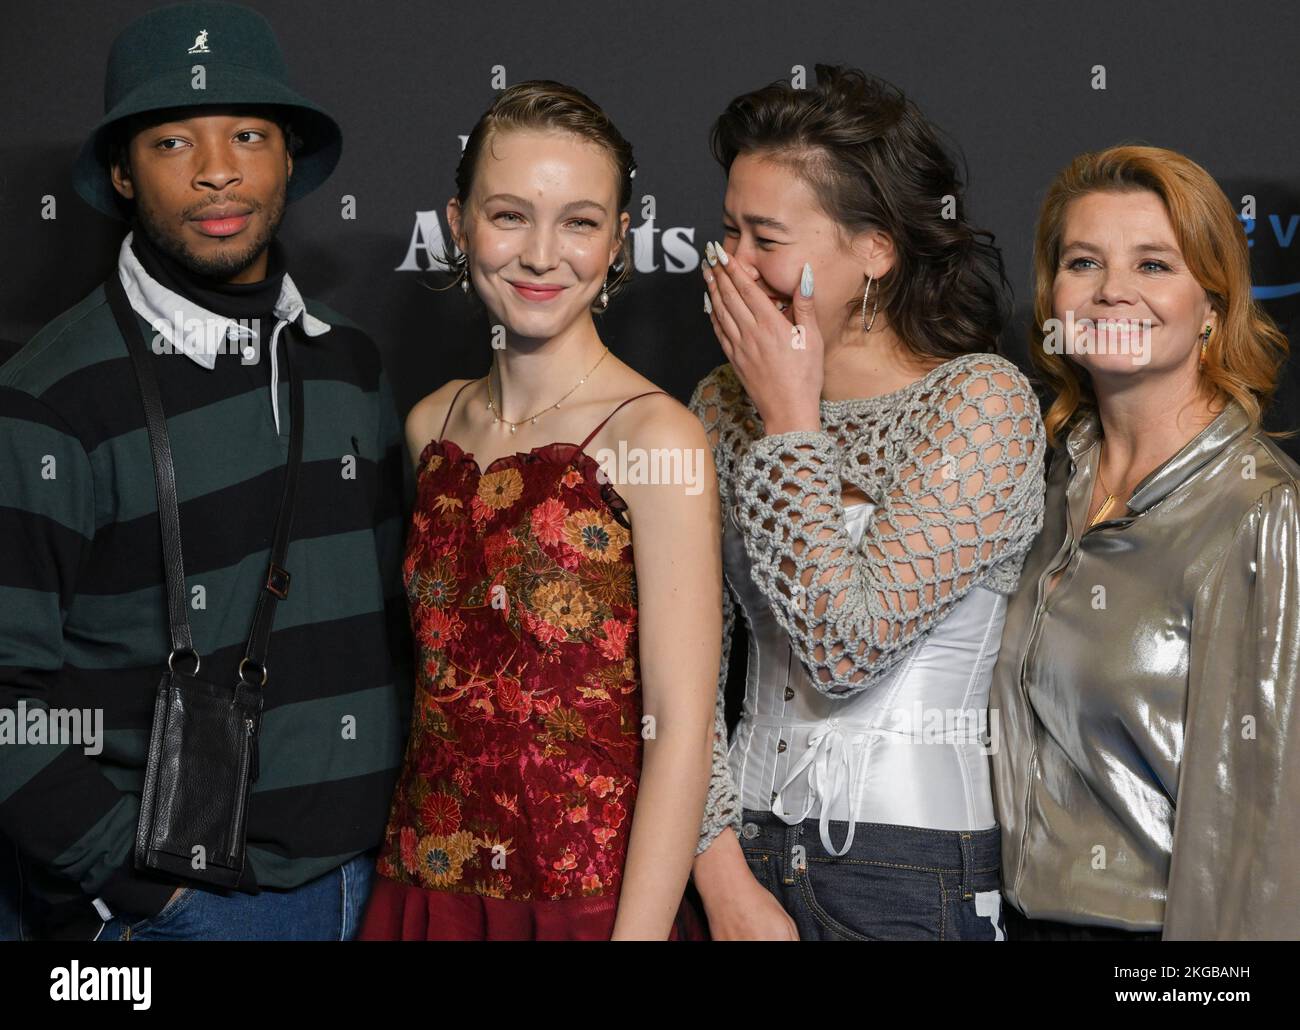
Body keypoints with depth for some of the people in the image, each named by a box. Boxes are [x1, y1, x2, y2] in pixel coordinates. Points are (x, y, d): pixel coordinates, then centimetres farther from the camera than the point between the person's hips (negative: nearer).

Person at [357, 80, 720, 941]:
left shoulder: (655, 436, -13)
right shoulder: (433, 425, 4)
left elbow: (680, 728, -15)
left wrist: (639, 930, -20)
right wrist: (416, 867, 8)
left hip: (590, 898, -5)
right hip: (429, 884, 5)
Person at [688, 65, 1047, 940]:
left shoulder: (983, 400, -12)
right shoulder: (722, 404, 3)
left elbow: (845, 644, -22)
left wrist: (790, 419, -14)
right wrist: (725, 874, -8)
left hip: (920, 877, -4)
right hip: (745, 849, 4)